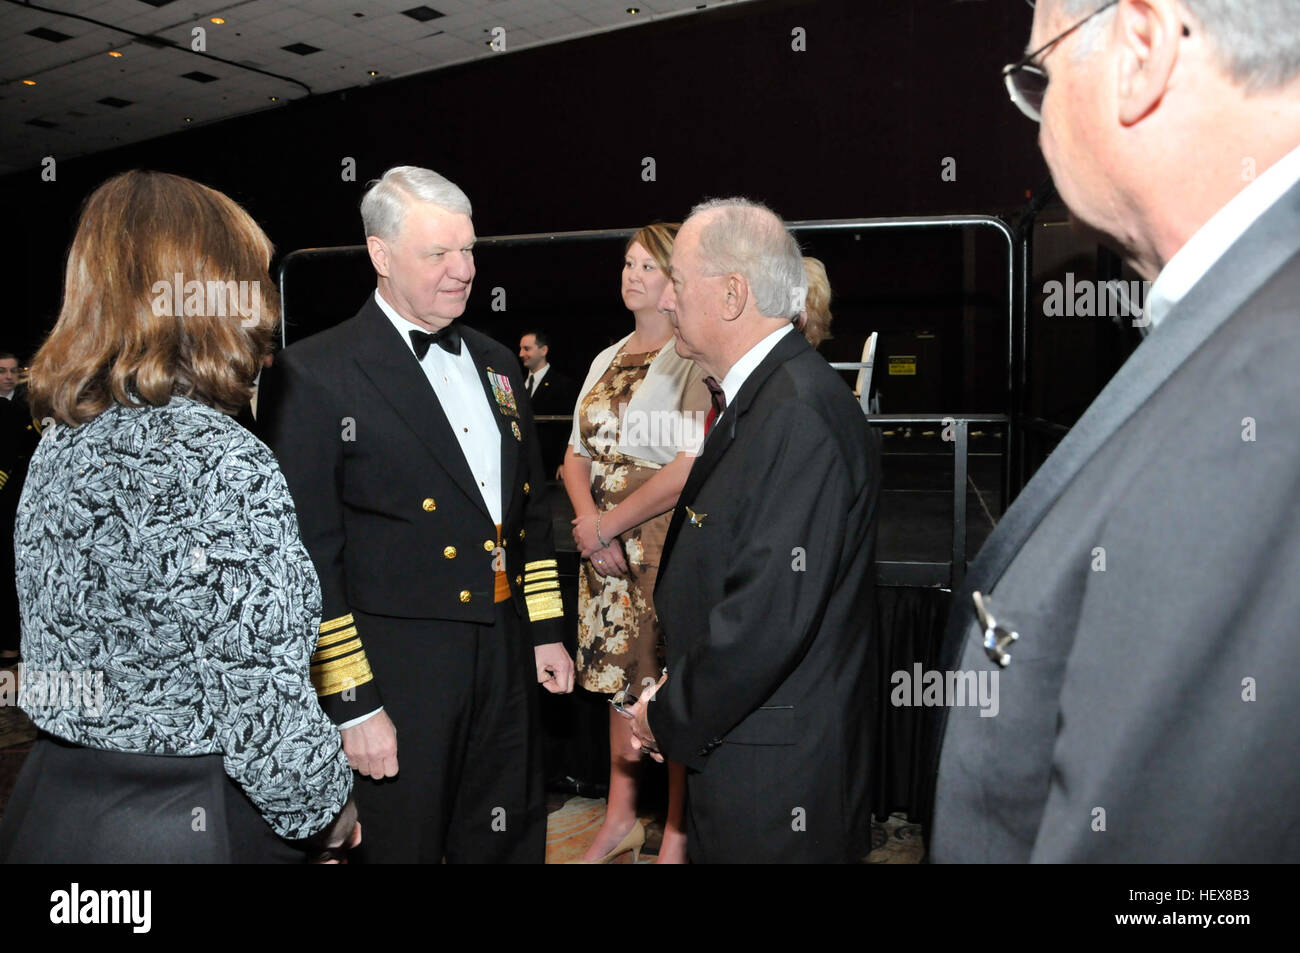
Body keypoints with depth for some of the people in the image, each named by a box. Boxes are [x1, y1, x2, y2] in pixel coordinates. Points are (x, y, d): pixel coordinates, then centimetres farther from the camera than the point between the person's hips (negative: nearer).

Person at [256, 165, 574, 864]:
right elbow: (309, 561, -14)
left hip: (508, 665, 7)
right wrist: (350, 705, -14)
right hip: (395, 678, -6)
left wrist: (545, 631, 13)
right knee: (403, 843, 10)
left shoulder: (494, 364, 11)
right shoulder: (310, 376, -12)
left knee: (509, 845, 19)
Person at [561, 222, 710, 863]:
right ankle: (620, 818, 30)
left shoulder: (695, 360, -9)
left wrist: (610, 523, -14)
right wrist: (589, 520, -6)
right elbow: (578, 454, 14)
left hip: (673, 545, -6)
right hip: (605, 547, 7)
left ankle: (678, 832, 17)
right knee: (620, 677, 15)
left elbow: (693, 465, -19)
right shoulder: (606, 361, 14)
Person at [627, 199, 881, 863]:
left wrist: (671, 720, -14)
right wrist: (672, 704, 6)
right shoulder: (755, 400, 10)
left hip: (775, 777, -9)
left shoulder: (801, 414, -22)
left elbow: (769, 617, -27)